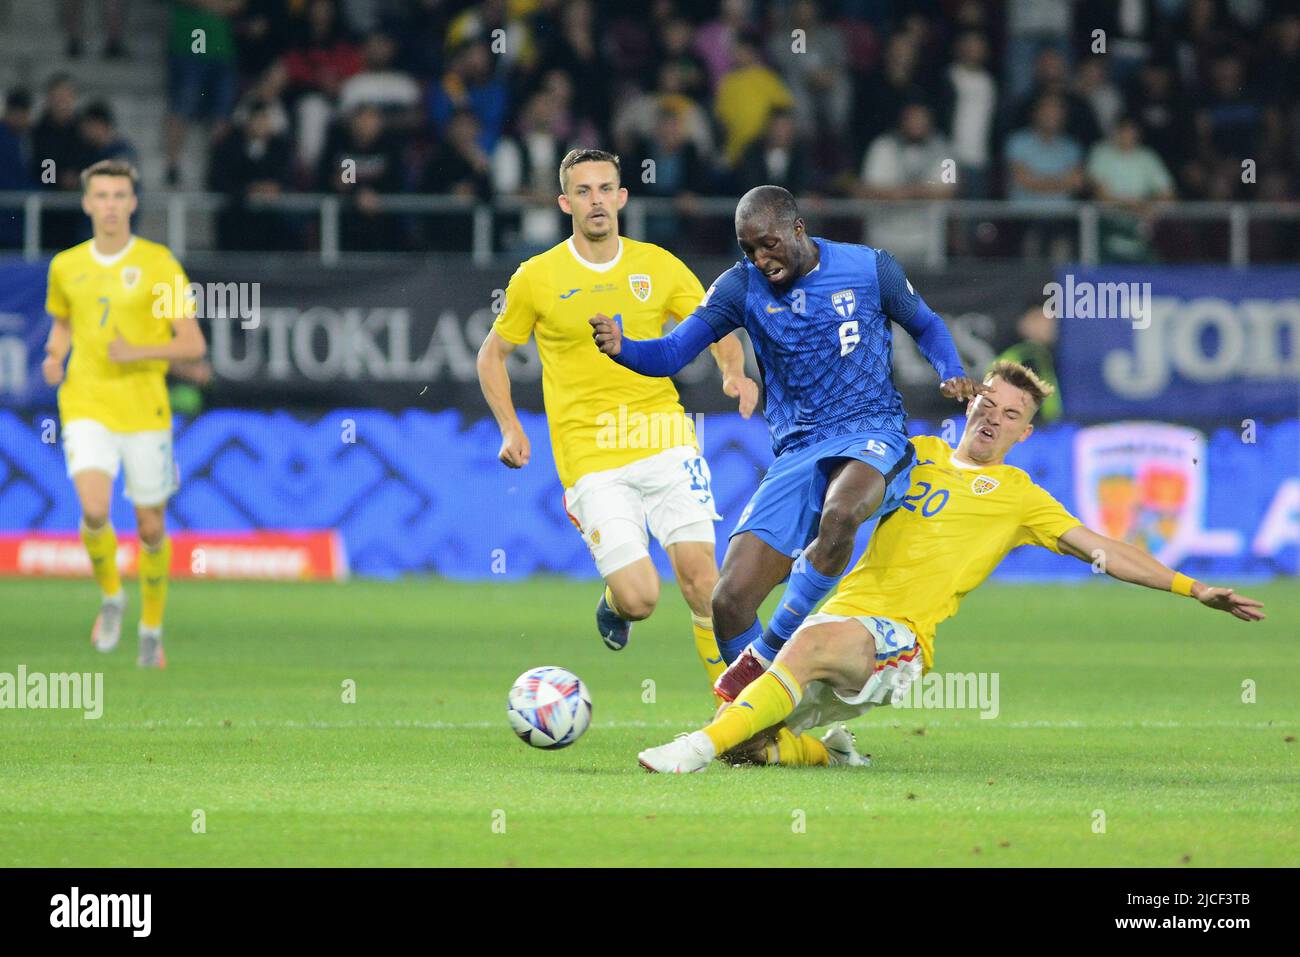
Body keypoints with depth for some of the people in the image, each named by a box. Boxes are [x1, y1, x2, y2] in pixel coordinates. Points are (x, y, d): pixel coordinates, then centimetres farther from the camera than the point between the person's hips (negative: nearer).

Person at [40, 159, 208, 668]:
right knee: (94, 511, -22)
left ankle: (151, 627, 30)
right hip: (85, 409, 1)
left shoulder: (158, 263, -5)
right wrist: (54, 357, 2)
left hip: (144, 411, -1)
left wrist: (137, 353, -20)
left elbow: (193, 344, -5)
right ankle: (111, 597, 7)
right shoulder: (66, 267, 5)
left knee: (150, 528, 7)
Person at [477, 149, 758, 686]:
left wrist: (734, 372, -6)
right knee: (639, 600, -13)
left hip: (665, 440, 2)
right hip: (590, 456, -2)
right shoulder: (537, 278, 1)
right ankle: (614, 599, 25)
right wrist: (510, 430, 1)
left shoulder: (657, 266, 6)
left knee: (698, 573, -12)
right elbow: (493, 355, 13)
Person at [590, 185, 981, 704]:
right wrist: (621, 347, -24)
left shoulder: (870, 269, 0)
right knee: (730, 599, -12)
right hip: (797, 453, 3)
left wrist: (952, 375, -2)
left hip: (873, 433, -3)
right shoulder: (742, 286, 3)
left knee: (840, 514, -40)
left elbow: (926, 325, 17)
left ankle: (765, 654, -23)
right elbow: (672, 353, -3)